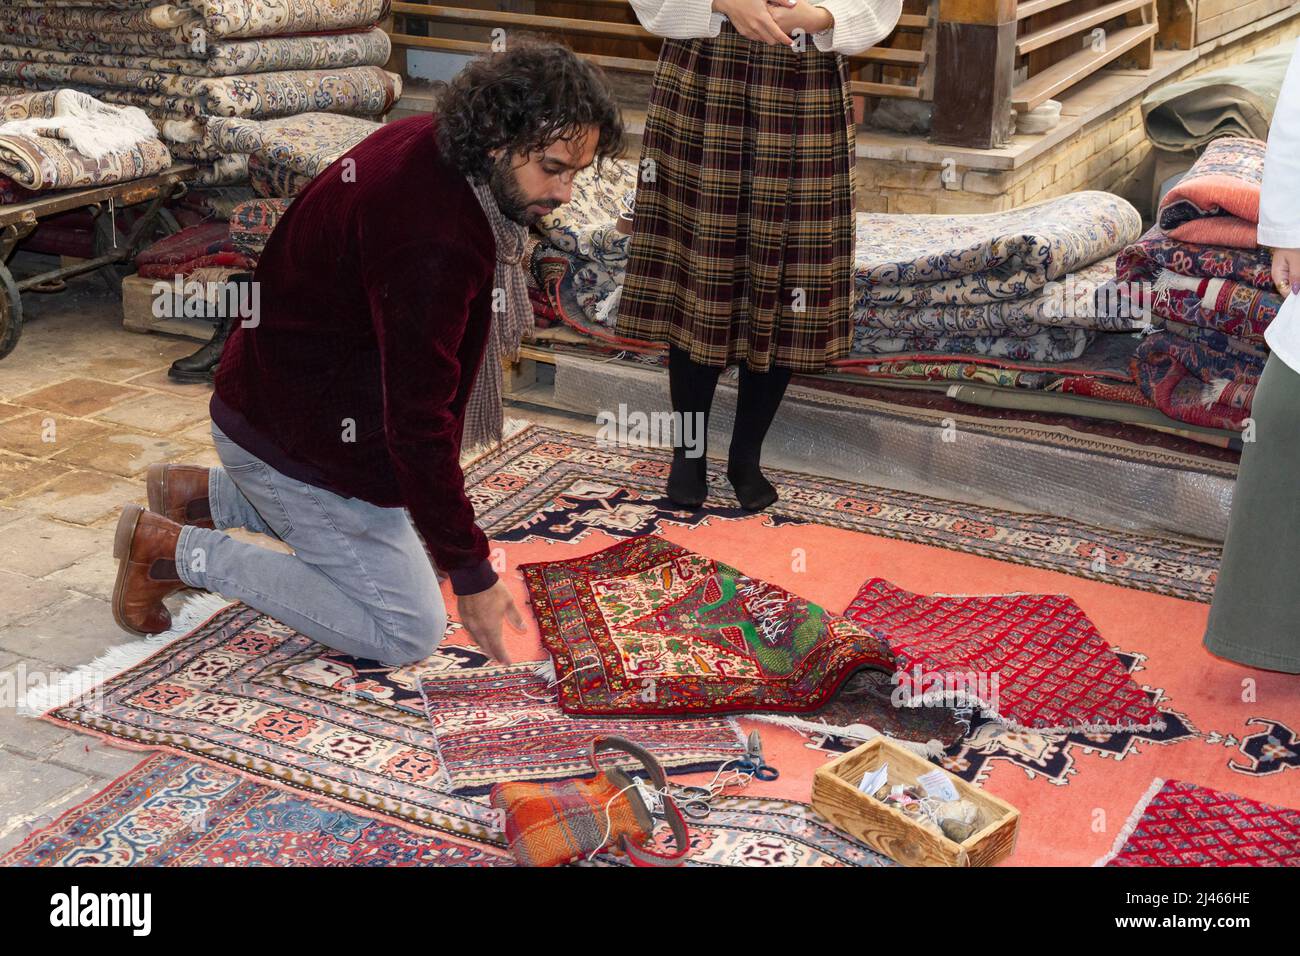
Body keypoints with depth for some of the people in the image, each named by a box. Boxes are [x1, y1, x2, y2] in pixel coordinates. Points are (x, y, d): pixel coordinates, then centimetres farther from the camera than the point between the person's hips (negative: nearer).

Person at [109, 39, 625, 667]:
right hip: (295, 433, -10)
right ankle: (177, 551, -2)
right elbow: (418, 420, -31)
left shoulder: (421, 142, -4)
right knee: (408, 632, -3)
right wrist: (471, 575, -24)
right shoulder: (430, 240, -34)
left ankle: (204, 494, 25)